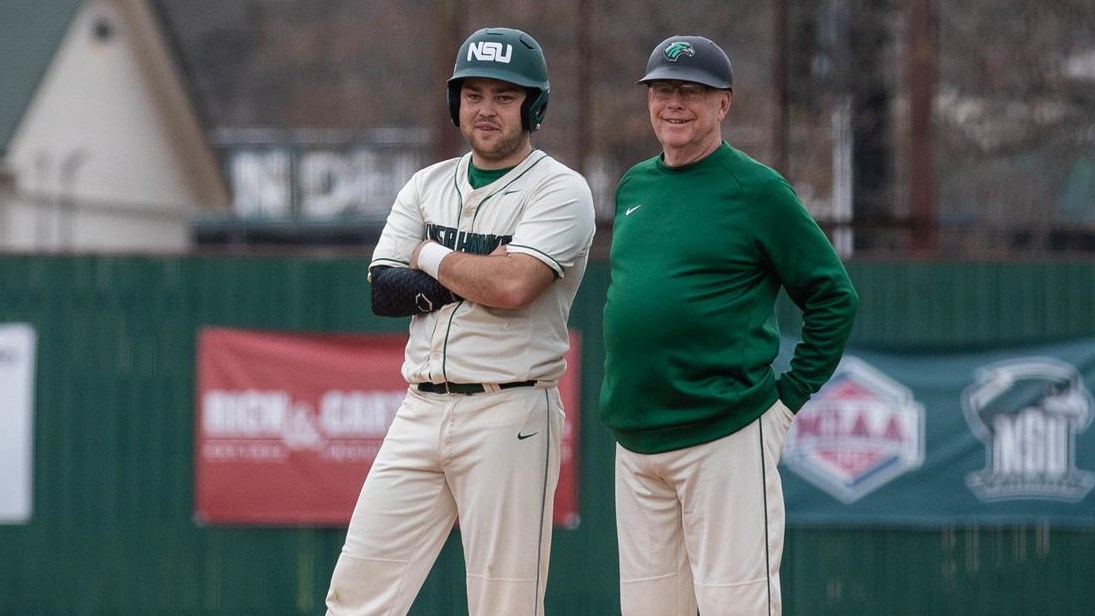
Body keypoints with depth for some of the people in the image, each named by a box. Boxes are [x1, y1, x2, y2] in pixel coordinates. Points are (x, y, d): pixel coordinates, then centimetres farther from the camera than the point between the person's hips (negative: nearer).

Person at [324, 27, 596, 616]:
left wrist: (430, 257, -3)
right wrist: (478, 273, -10)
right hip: (420, 412, 6)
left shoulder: (560, 190, -3)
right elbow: (383, 291, 4)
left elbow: (512, 286, -19)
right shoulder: (426, 186, 15)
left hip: (509, 418, -6)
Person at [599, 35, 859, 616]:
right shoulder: (633, 186, 15)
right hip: (634, 440, 6)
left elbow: (835, 298, -2)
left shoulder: (756, 190, -4)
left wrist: (790, 396, -6)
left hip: (726, 437, -6)